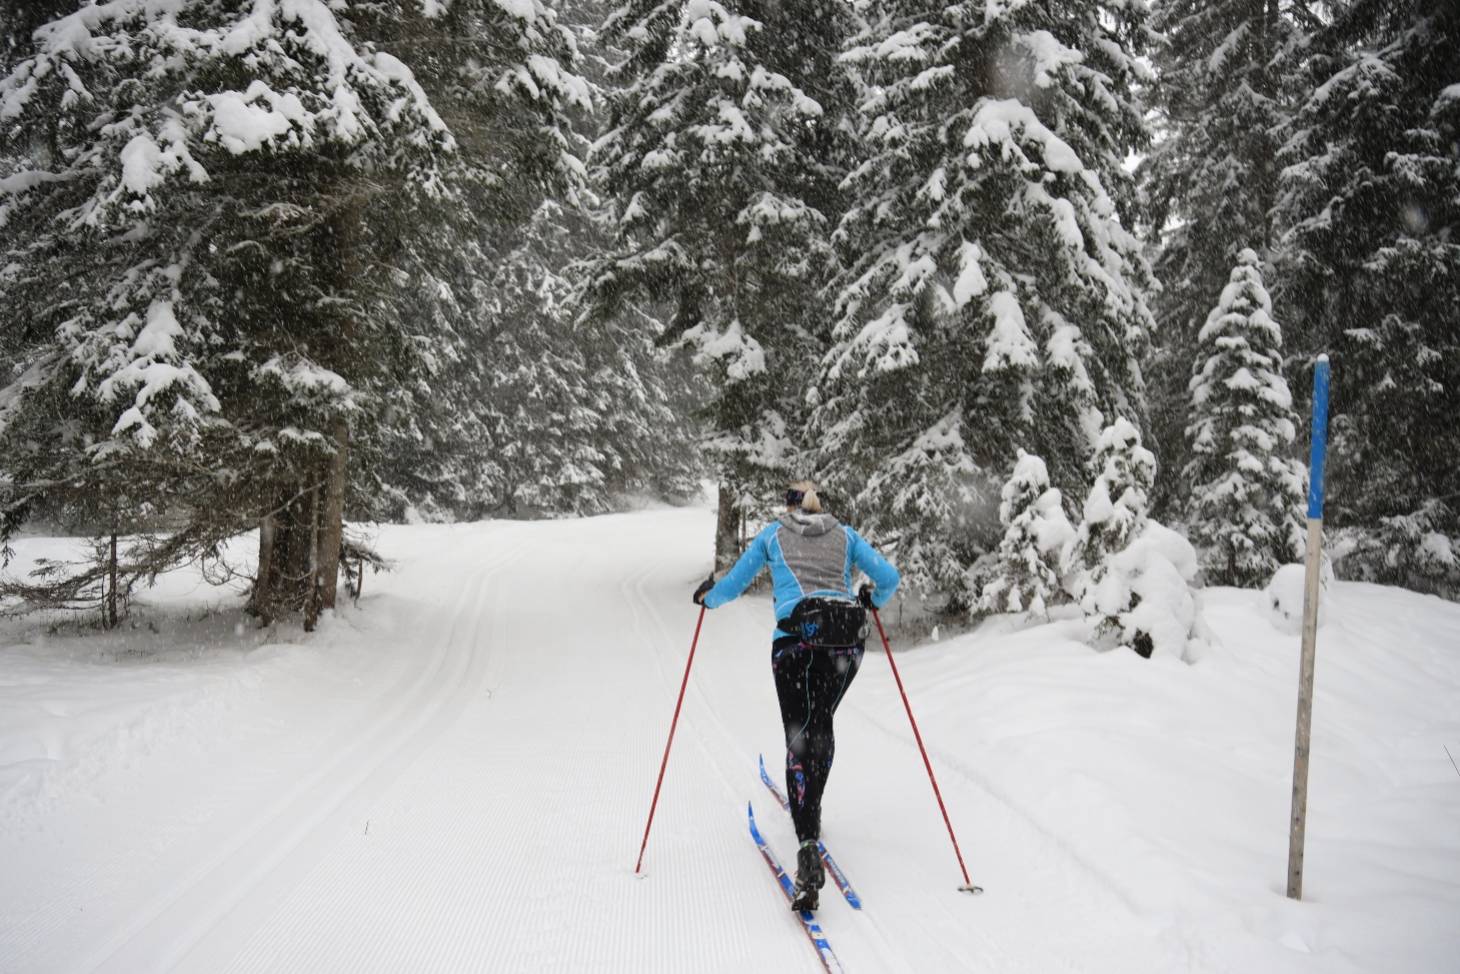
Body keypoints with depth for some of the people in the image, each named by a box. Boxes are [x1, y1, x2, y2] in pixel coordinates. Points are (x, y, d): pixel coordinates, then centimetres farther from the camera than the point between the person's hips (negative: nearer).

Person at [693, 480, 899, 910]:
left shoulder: (773, 534, 19)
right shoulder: (845, 534, 23)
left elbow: (733, 585, 19)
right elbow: (889, 577, 17)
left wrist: (706, 597, 40)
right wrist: (872, 600, 38)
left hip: (797, 632, -2)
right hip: (847, 634, 2)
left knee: (800, 735, -7)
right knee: (821, 723, 22)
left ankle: (808, 849, -23)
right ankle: (809, 810, 34)